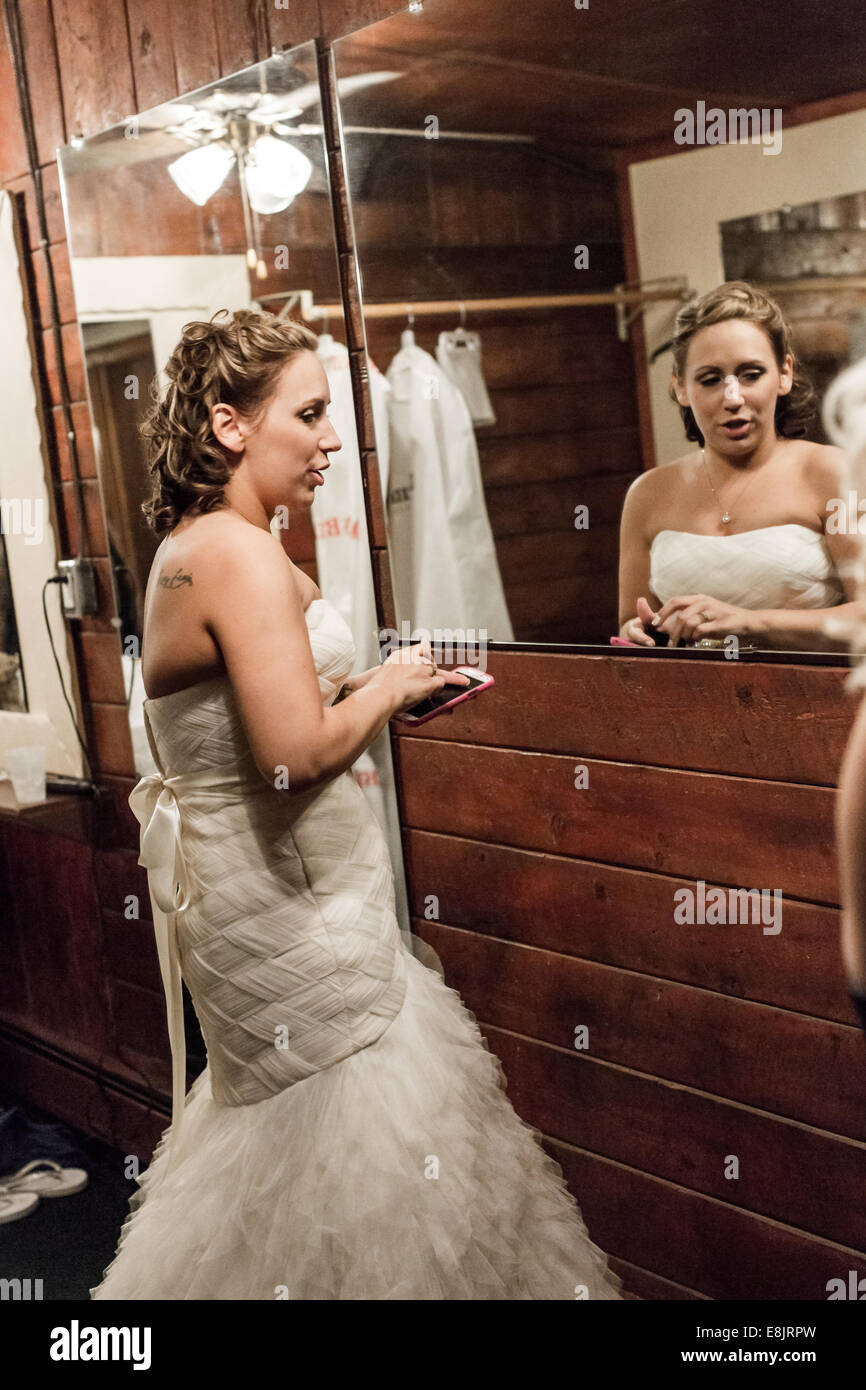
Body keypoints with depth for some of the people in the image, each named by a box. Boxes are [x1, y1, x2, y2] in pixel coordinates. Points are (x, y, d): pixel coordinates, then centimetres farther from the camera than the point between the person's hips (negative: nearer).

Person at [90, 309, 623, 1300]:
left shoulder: (190, 548, 11)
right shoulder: (241, 552, -21)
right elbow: (297, 752, -28)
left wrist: (383, 685, 10)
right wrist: (389, 686, -11)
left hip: (235, 878, 10)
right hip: (288, 905, -10)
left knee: (280, 1136, 21)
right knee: (354, 1140, 4)